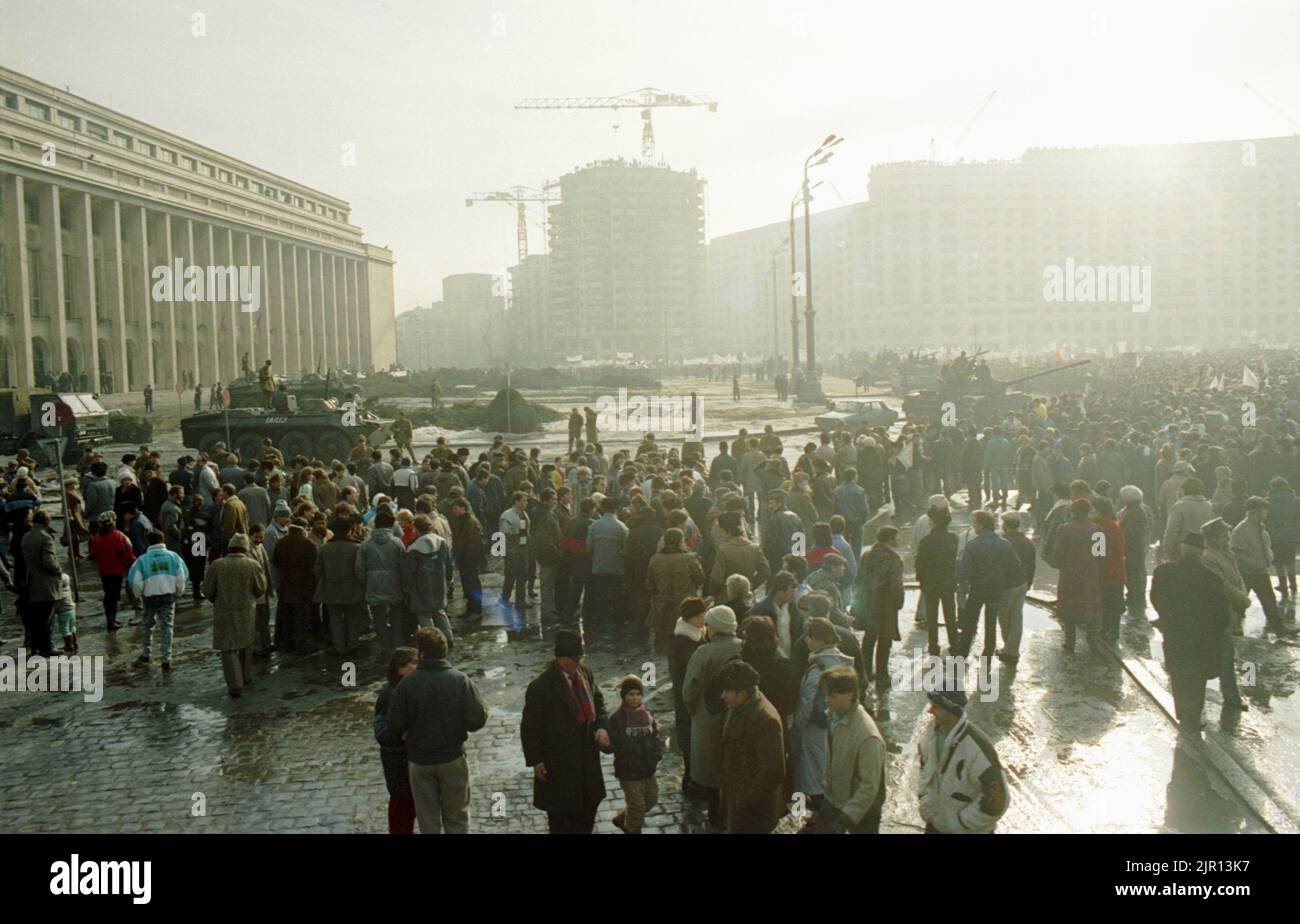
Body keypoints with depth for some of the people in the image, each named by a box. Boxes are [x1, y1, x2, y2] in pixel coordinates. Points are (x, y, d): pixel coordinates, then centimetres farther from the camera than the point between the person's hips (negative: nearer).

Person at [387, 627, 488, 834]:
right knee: (456, 817, 15)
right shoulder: (460, 681, -13)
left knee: (428, 820, 14)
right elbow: (477, 719, -17)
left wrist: (407, 735, 9)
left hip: (419, 760, 0)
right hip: (452, 758, 0)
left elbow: (395, 725, -12)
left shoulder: (407, 684, -14)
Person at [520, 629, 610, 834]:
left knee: (589, 805, 20)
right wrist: (536, 760, -12)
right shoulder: (541, 687, -22)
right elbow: (529, 726, -14)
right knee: (561, 815, 9)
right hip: (559, 762, -6)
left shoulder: (585, 672, -4)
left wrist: (601, 726, -6)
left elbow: (598, 700, 12)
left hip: (587, 758, 6)